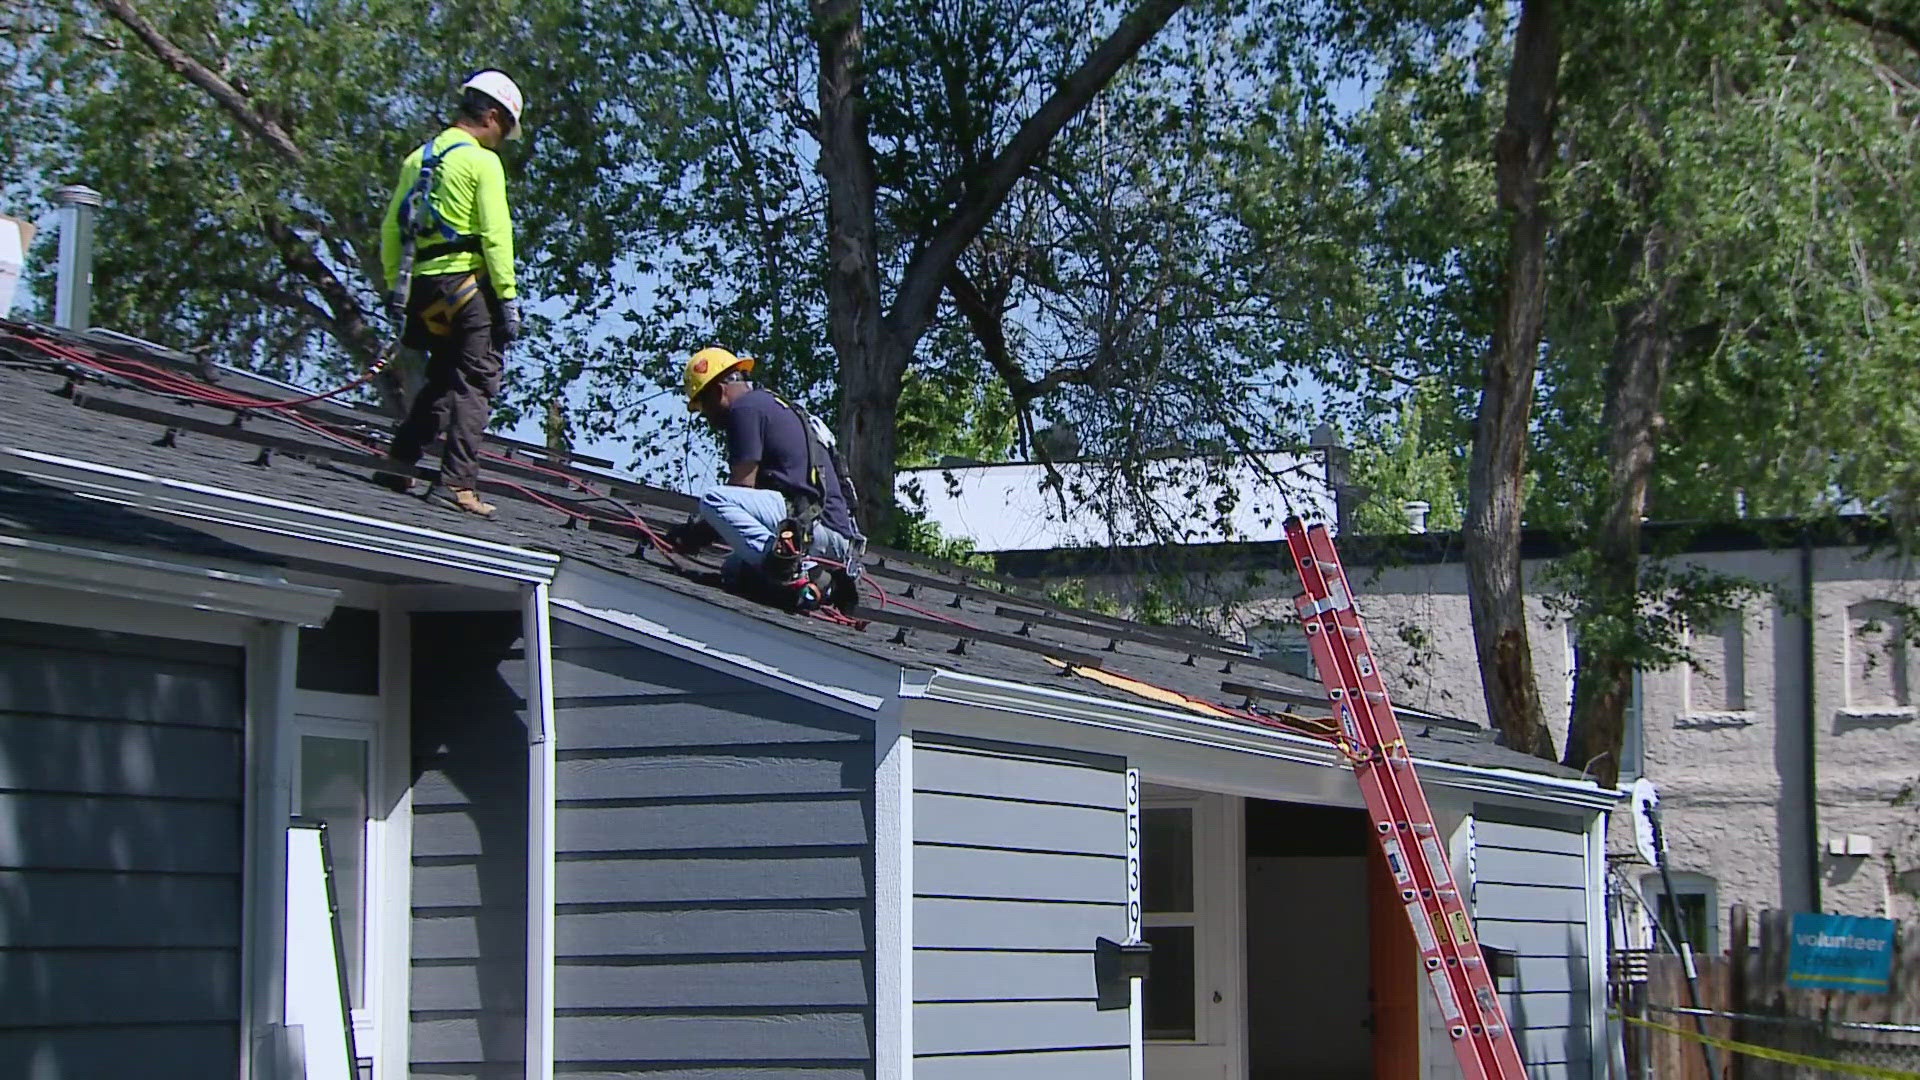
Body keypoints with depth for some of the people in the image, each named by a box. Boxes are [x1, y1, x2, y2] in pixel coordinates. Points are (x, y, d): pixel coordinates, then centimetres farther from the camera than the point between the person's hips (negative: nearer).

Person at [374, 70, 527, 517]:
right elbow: (496, 235, -13)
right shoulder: (482, 161, -6)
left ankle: (401, 459, 14)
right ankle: (458, 481, -10)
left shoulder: (418, 159, 15)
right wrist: (508, 297, -11)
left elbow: (391, 229, 15)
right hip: (468, 282, -7)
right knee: (475, 383, -3)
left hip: (422, 286, 7)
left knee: (443, 378, 19)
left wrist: (394, 287, 20)